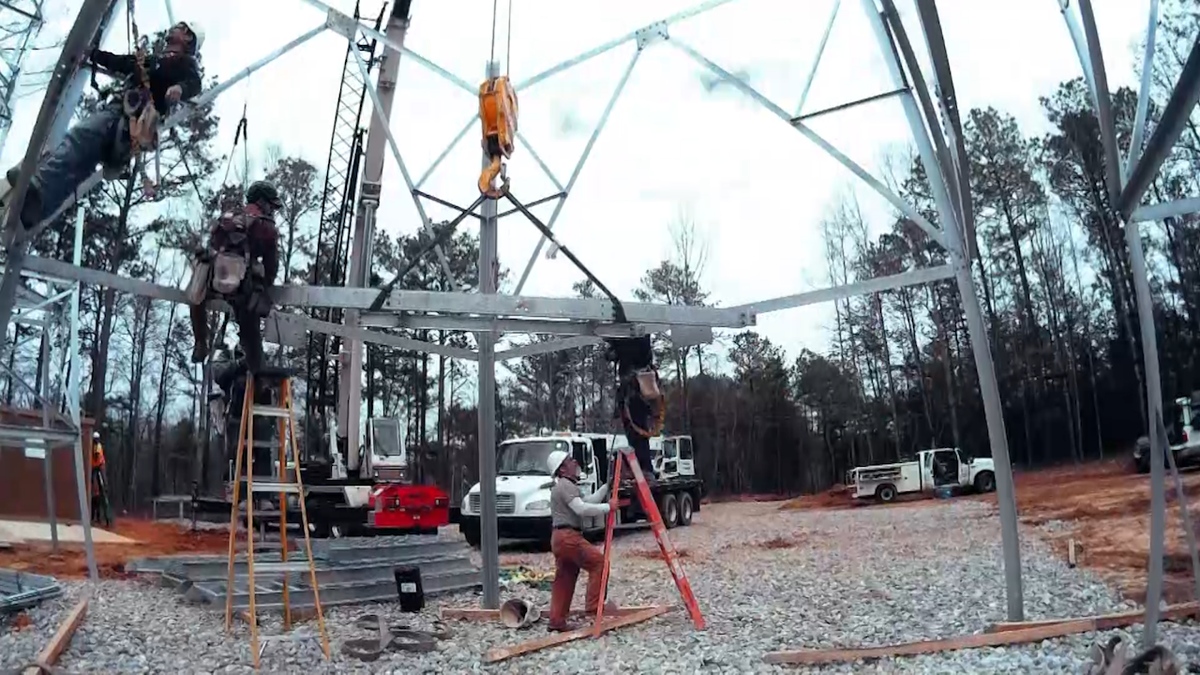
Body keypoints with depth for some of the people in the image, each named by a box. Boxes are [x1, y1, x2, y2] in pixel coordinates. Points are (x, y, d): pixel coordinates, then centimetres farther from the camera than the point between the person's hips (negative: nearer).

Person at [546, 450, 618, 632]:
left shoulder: (567, 486, 24)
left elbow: (589, 501, 22)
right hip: (568, 536, -11)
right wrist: (608, 507, -18)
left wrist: (607, 486, 19)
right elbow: (581, 509, -21)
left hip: (561, 537, 11)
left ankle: (557, 621, 12)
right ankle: (594, 604, -10)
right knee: (598, 561, -11)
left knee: (564, 579, 10)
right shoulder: (565, 485, -10)